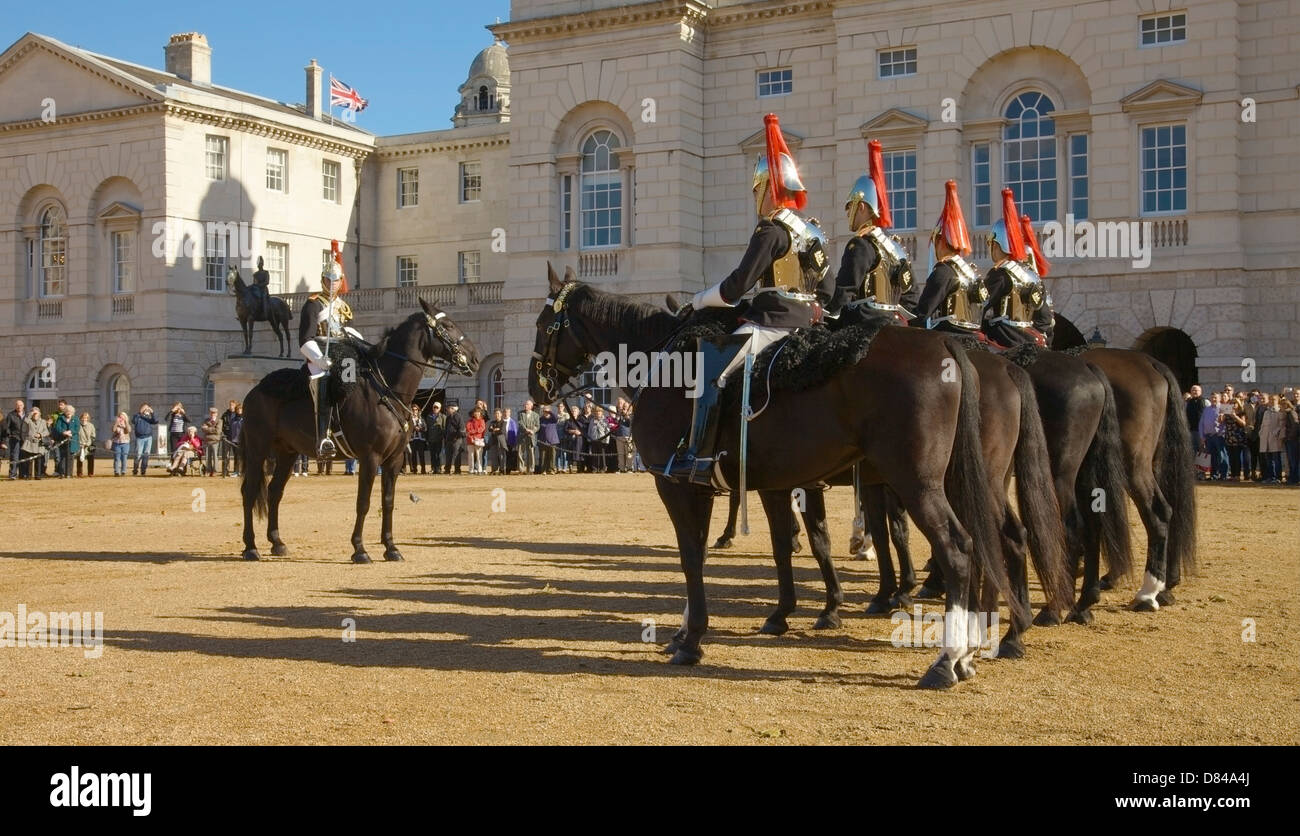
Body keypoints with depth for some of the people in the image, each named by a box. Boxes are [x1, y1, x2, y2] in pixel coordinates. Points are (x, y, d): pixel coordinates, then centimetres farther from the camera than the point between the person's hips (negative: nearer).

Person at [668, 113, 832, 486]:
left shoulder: (771, 231, -11)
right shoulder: (814, 231, 16)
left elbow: (737, 285, -15)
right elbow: (828, 290, 19)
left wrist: (698, 301, -2)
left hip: (772, 324, -10)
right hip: (806, 323, 10)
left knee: (711, 368, -15)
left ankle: (698, 457, -25)